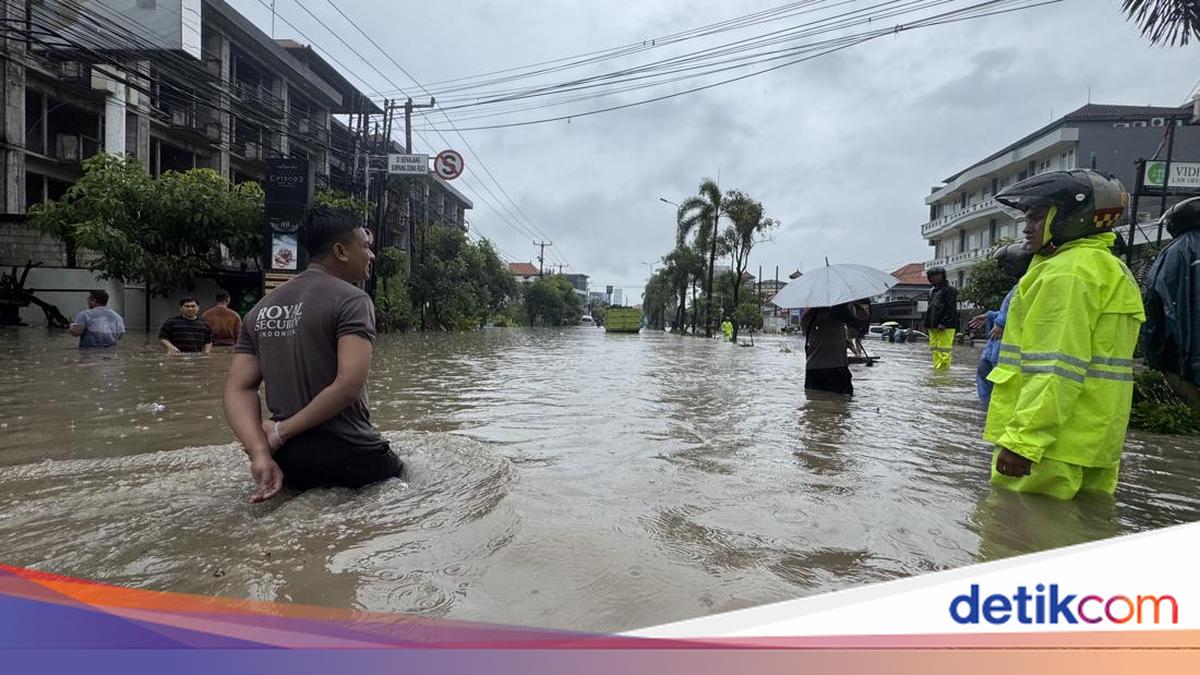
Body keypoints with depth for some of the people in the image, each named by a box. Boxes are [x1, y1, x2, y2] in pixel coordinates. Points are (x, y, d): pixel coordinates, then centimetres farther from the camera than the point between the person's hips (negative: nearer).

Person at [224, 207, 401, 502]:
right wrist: (282, 431, -13)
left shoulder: (262, 308, 11)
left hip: (286, 462, 7)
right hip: (348, 458, -6)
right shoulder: (351, 299, -11)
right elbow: (349, 384, -24)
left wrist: (260, 453, -10)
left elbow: (238, 389, 2)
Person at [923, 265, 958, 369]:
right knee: (935, 349, 9)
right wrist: (928, 324, 15)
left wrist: (944, 323, -19)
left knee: (943, 350, -9)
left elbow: (951, 309, -12)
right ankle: (936, 366, 13)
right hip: (933, 327, 8)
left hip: (946, 327, -8)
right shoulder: (932, 291, 22)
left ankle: (943, 367, -9)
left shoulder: (950, 290, -3)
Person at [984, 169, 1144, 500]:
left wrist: (1023, 439, -24)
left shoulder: (1070, 271, -13)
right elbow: (1097, 358, 22)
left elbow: (1058, 368, -22)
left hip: (1053, 447, -11)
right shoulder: (1111, 270, 20)